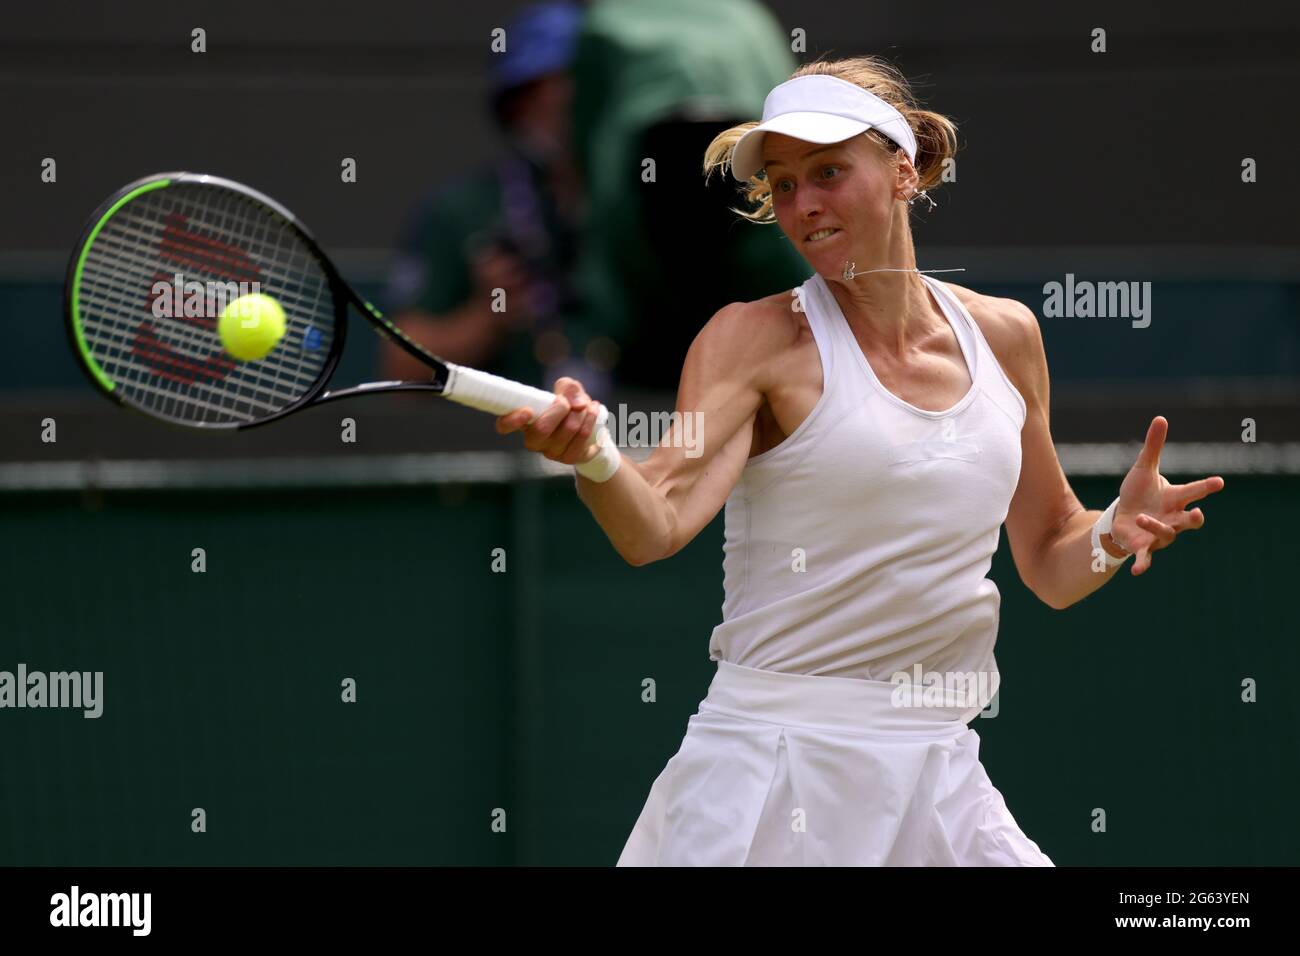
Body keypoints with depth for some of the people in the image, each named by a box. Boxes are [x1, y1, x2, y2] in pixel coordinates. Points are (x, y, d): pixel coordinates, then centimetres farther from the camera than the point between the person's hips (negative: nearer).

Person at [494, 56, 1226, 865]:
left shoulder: (1003, 335, 8)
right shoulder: (758, 337, -4)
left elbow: (1050, 567, 18)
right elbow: (656, 528, -20)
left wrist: (1114, 533, -3)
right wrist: (592, 458, -41)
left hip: (943, 787, 4)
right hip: (775, 765, -4)